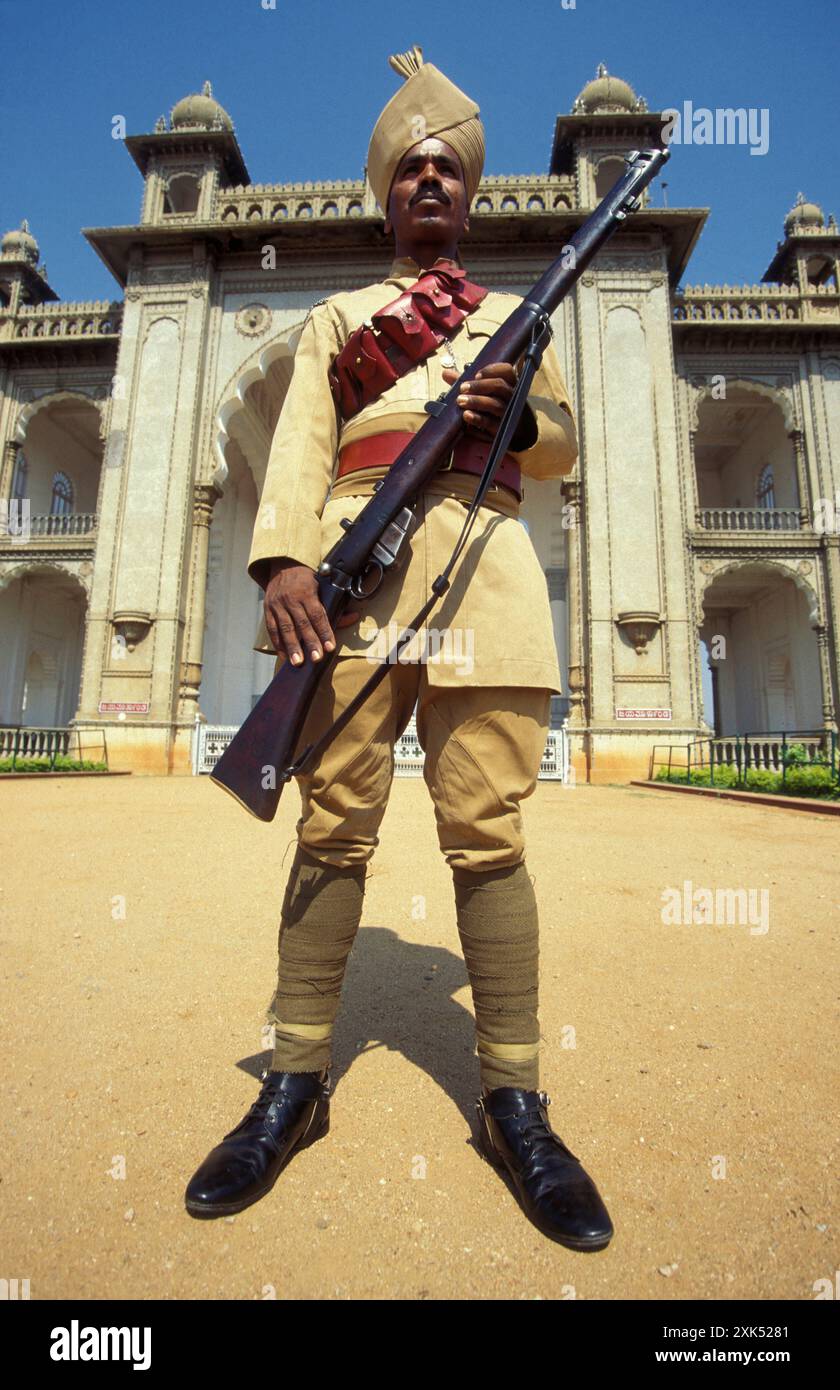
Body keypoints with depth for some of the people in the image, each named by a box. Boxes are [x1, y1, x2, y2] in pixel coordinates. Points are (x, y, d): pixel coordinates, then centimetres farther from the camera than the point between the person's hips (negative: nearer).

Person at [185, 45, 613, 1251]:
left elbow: (563, 443, 23)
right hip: (351, 567, 0)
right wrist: (282, 558, -10)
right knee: (335, 822, -6)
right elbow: (299, 444, 9)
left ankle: (514, 1102, 6)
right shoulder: (336, 316, 27)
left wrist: (513, 410, -1)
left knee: (488, 835, -6)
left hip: (485, 573, 1)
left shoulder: (516, 315, 32)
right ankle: (296, 1081, 9)